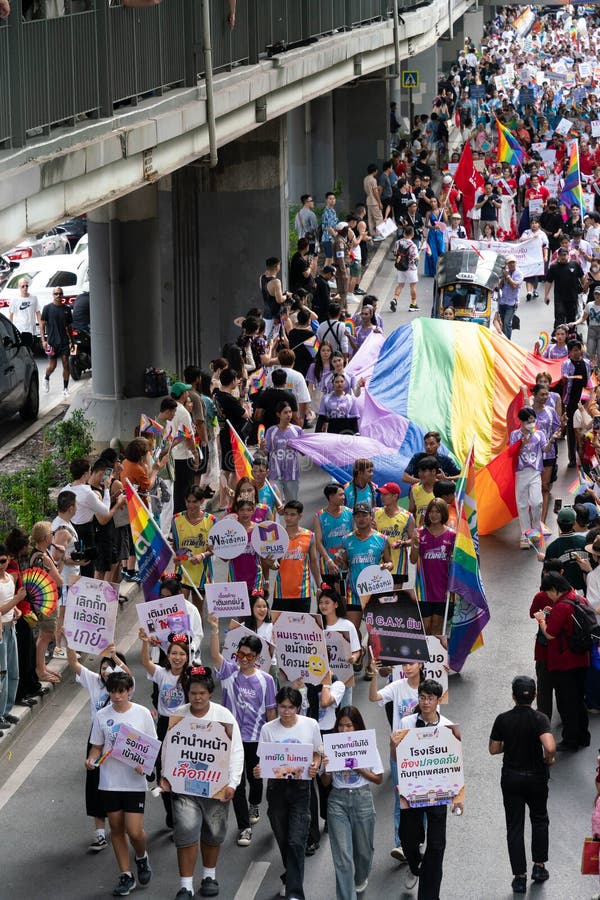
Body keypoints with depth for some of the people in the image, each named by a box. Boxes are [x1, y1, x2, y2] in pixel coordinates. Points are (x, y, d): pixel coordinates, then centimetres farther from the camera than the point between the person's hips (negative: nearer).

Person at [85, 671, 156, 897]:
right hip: (110, 781, 3)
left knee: (134, 831, -8)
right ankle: (126, 876, 21)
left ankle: (141, 857, 26)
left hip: (134, 781, -3)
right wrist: (91, 759, -12)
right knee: (117, 828, 9)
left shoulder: (142, 714, -4)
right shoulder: (102, 716, 2)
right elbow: (97, 746, 9)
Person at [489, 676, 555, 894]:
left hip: (511, 778, 1)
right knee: (539, 820, 23)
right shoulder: (539, 718, -16)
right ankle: (539, 866, 23)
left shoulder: (503, 720, -9)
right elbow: (550, 747, -29)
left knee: (514, 827, 6)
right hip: (536, 778, -1)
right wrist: (549, 760, -8)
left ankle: (520, 877, 3)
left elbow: (494, 749, -2)